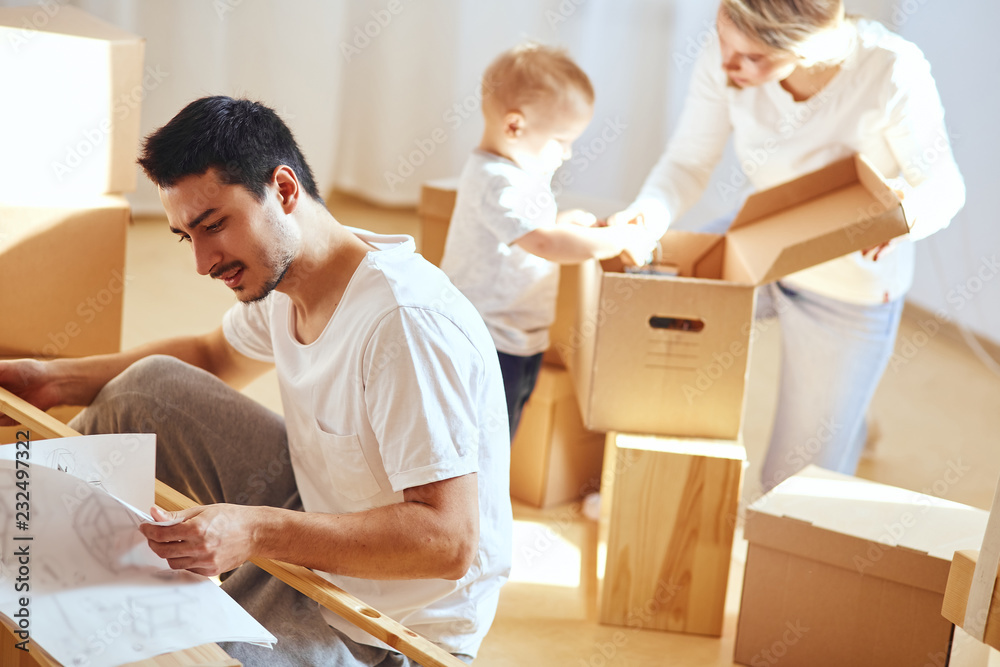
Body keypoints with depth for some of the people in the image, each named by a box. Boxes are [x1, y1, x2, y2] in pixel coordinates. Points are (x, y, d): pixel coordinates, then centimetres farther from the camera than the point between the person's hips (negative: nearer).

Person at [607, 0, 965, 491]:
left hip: (852, 288, -3)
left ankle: (845, 417, 41)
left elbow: (944, 187, -20)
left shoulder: (892, 73, -34)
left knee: (792, 484, 4)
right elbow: (687, 165, -14)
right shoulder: (724, 58, -24)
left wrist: (906, 211, -44)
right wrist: (645, 216, -36)